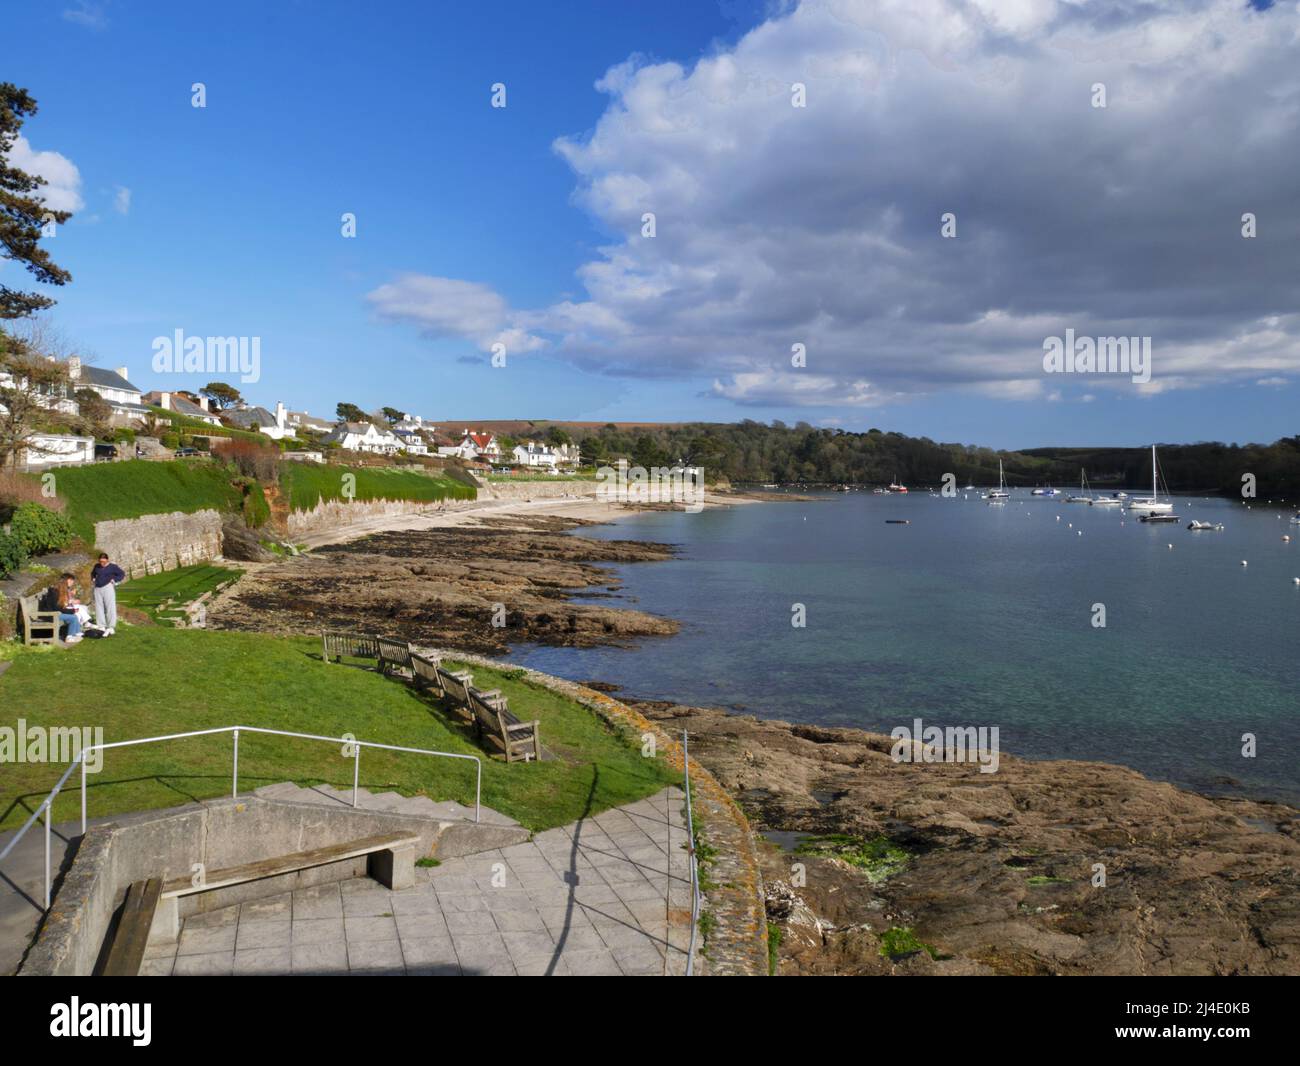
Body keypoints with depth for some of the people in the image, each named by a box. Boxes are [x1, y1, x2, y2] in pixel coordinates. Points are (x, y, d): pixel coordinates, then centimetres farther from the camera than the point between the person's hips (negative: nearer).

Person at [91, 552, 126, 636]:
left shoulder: (112, 566, -2)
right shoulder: (97, 566, 14)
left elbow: (122, 574, -1)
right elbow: (93, 573, 33)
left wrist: (114, 580, -8)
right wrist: (93, 579, 14)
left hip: (108, 587, -6)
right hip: (98, 588, 6)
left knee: (110, 607, -8)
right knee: (99, 607, 5)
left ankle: (111, 628, -8)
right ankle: (101, 627, 12)